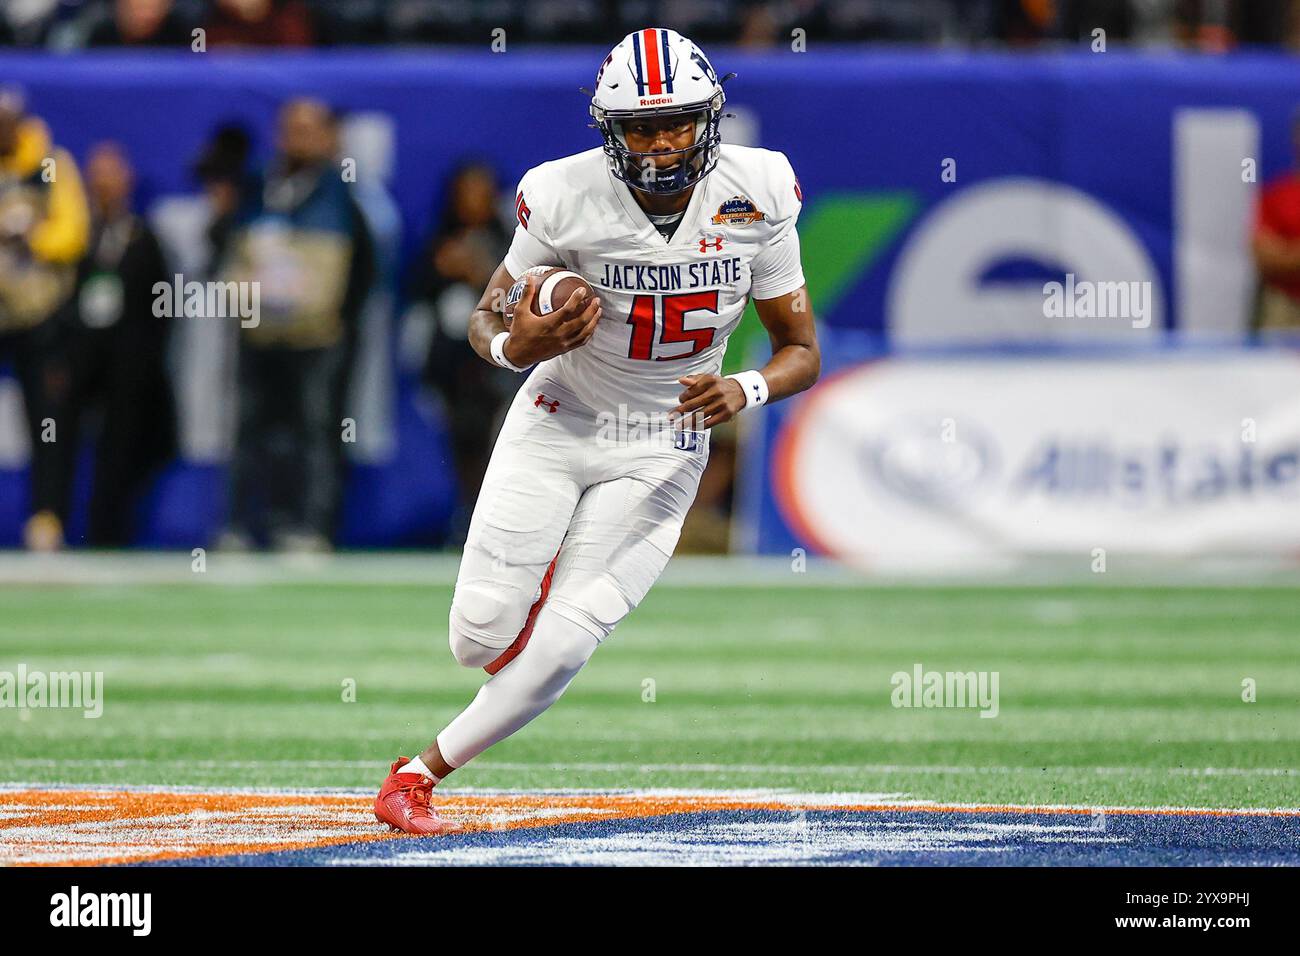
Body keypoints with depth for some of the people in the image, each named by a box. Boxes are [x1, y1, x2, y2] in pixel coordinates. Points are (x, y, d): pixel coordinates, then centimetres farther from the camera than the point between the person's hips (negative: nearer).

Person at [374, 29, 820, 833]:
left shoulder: (755, 195, -15)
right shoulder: (567, 196, -19)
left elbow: (803, 351, -7)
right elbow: (486, 319, -5)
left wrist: (747, 391, -28)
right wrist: (513, 345, -29)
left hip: (662, 448, 0)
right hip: (556, 425, 0)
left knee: (559, 647, -12)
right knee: (482, 639, -4)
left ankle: (425, 771, 6)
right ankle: (550, 578, 32)